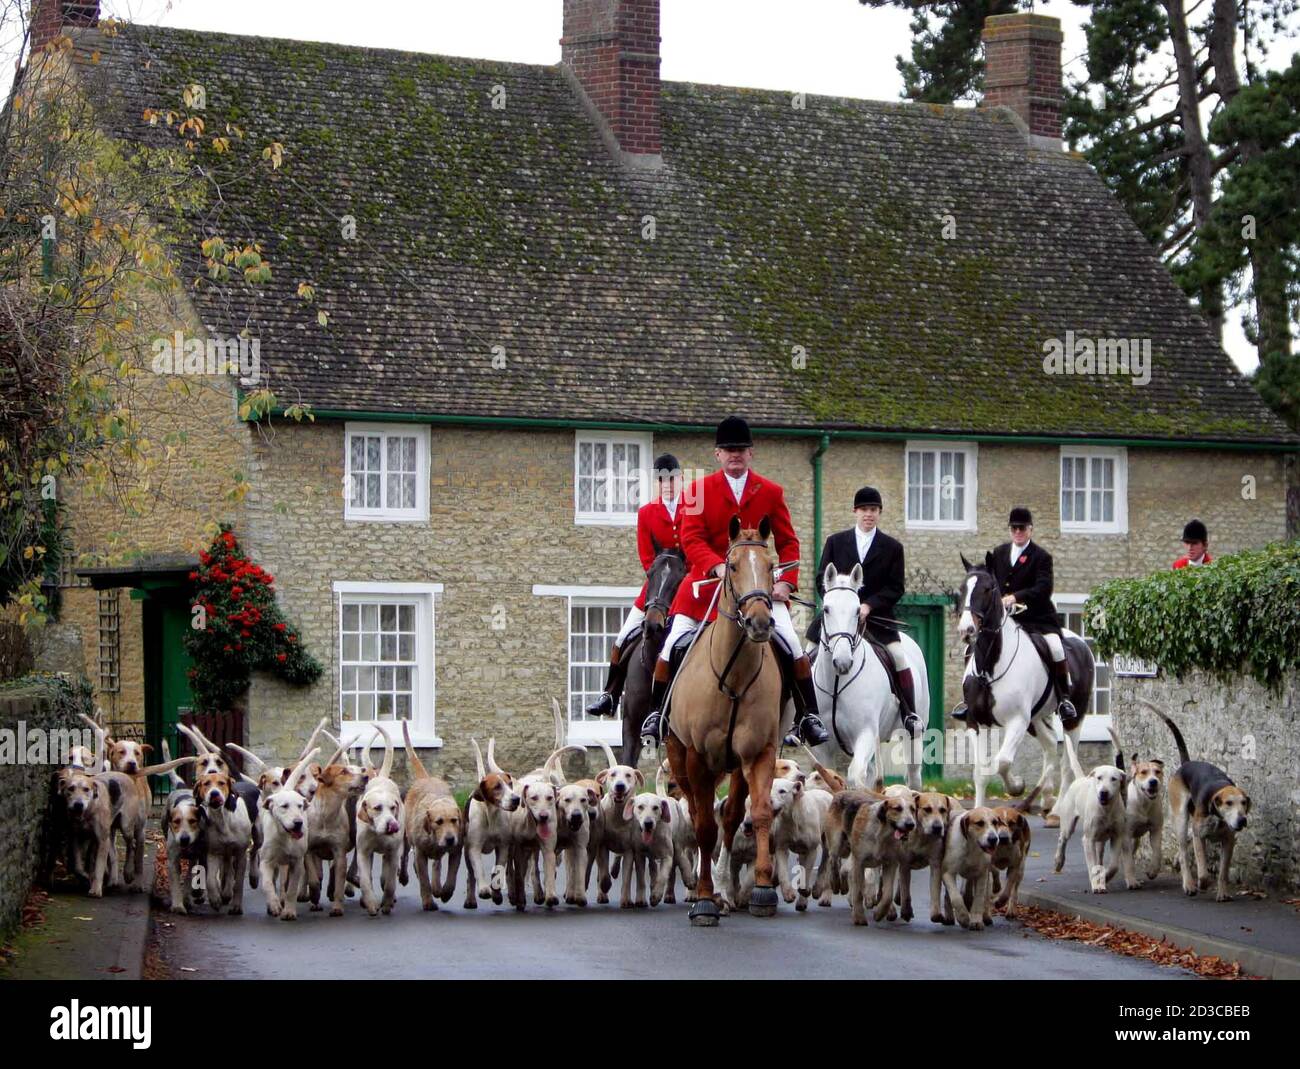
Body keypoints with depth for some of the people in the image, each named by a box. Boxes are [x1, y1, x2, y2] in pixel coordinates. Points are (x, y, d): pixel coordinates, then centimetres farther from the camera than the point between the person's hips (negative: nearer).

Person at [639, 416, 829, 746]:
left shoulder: (771, 492, 3)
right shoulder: (700, 489, 0)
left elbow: (788, 542, 5)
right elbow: (691, 538, -9)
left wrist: (786, 582, -11)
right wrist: (718, 566, -27)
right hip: (708, 579, 0)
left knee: (792, 644, -11)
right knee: (673, 645, -5)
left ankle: (809, 716, -1)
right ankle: (656, 711, 11)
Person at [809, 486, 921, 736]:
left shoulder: (892, 547, 6)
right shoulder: (836, 542, 9)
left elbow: (895, 589, 0)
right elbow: (822, 579, 6)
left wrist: (868, 605, -15)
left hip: (876, 615, -1)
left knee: (899, 656, -18)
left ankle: (910, 715, -12)